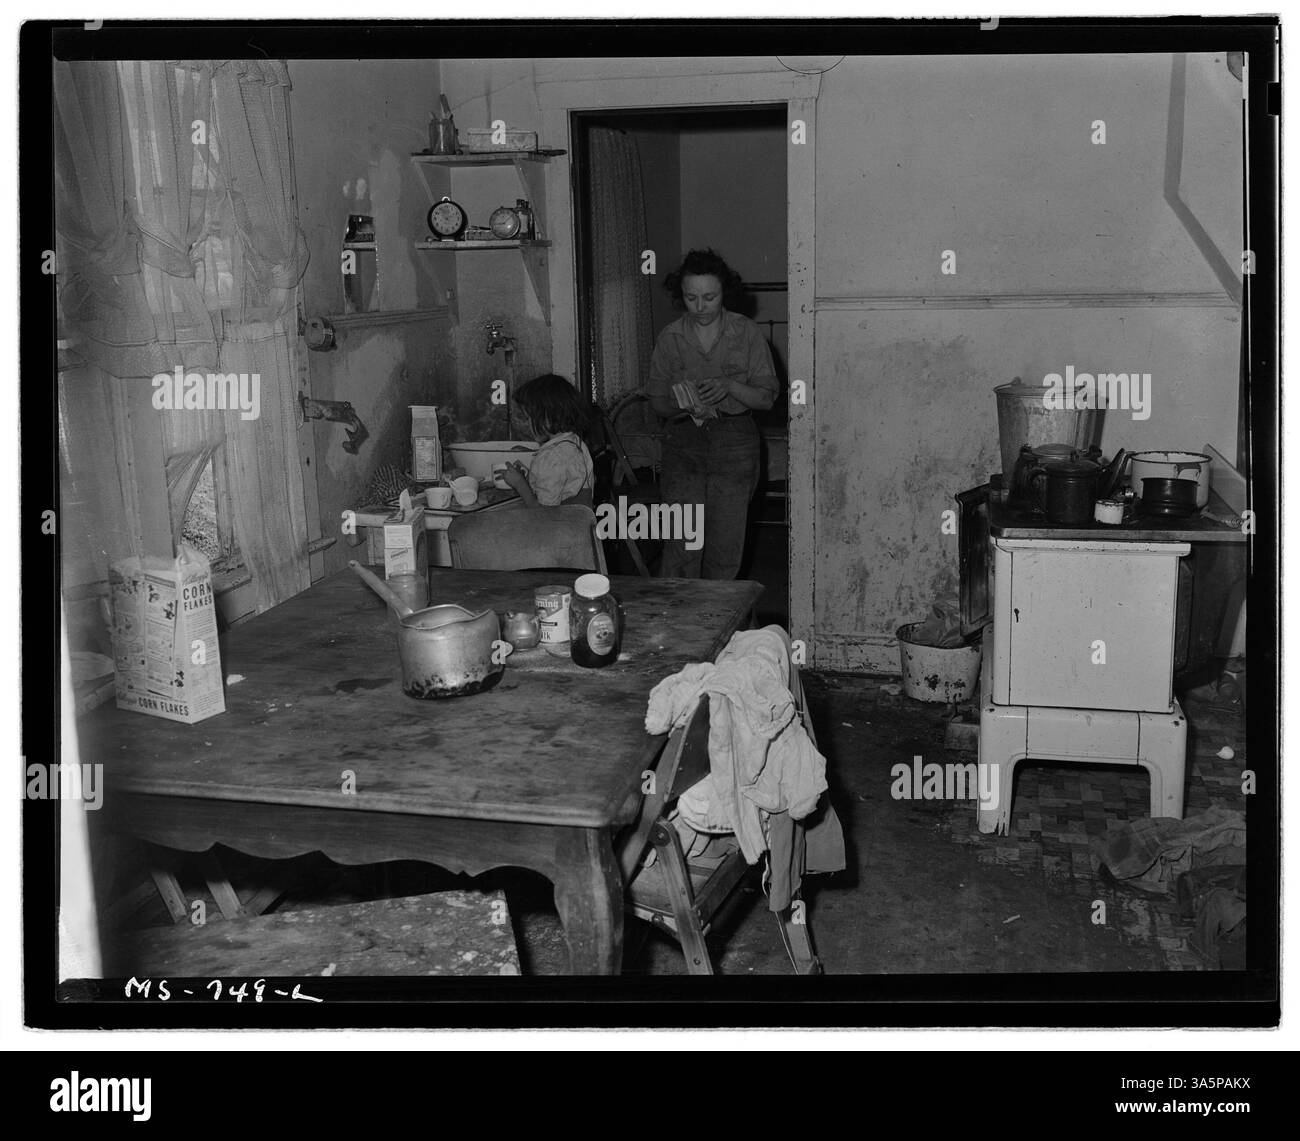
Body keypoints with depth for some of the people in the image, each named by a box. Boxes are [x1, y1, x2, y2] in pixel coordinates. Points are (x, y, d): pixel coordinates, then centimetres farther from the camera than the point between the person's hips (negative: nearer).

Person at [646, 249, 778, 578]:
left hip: (735, 443, 0)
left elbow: (767, 397, -1)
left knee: (726, 549, 3)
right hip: (684, 442, 0)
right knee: (683, 546, -11)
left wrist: (729, 387, -19)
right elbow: (656, 401, 7)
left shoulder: (746, 333, -1)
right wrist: (682, 404, -15)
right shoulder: (670, 338, 2)